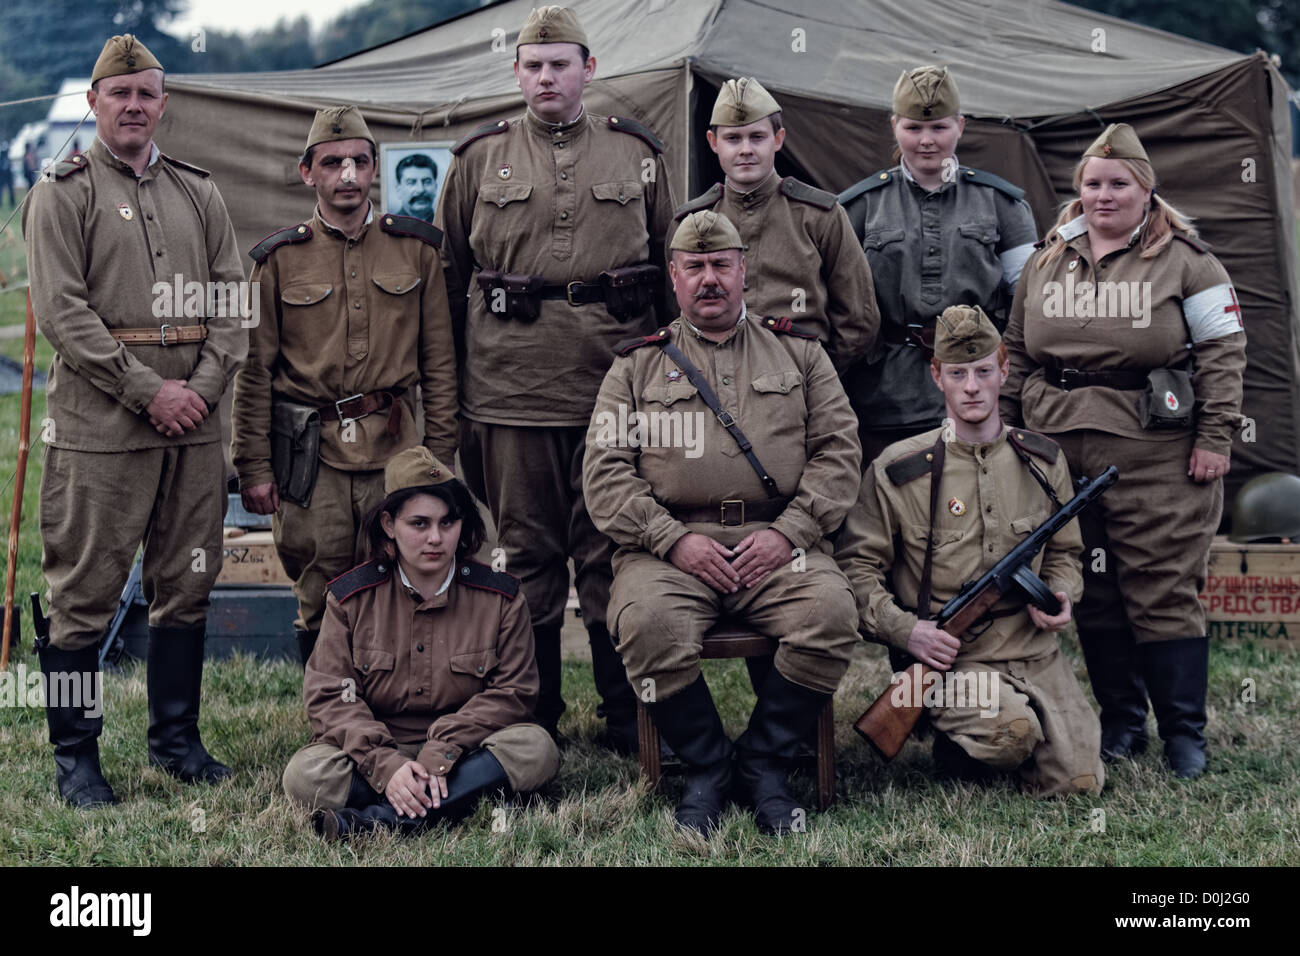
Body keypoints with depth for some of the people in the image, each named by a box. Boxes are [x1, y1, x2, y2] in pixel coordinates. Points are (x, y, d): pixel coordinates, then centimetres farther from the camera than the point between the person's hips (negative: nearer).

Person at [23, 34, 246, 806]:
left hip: (195, 427, 5)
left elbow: (233, 303, 11)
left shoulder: (198, 194, 14)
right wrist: (150, 392, -13)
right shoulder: (64, 193, 0)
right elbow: (62, 312, -9)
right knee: (86, 596, -2)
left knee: (187, 589, 11)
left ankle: (177, 738, 24)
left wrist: (203, 386, -5)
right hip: (100, 430, -5)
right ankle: (76, 756, 8)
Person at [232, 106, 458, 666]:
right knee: (321, 602, 2)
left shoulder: (416, 248, 8)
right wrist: (254, 466, 0)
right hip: (312, 451, -1)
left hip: (395, 447, 1)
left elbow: (439, 362, 10)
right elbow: (254, 371, 5)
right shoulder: (279, 259, 4)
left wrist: (440, 454, 6)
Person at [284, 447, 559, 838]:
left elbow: (512, 693, -4)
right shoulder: (351, 597, 1)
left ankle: (374, 820, -36)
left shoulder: (499, 596, 2)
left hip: (463, 753, 1)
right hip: (373, 752, 0)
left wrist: (440, 754, -20)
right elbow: (330, 696, -6)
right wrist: (386, 765, -24)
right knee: (305, 773, -28)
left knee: (535, 747, -29)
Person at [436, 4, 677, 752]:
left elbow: (673, 271, 14)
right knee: (526, 554, 6)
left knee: (614, 552, 3)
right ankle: (530, 719, 16)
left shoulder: (638, 155, 10)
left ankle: (629, 719, 13)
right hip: (511, 392, 0)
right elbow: (449, 279, 13)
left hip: (616, 390, 0)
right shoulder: (481, 159, 9)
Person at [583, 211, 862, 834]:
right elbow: (605, 471, 5)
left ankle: (762, 765, -8)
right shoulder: (637, 366, 15)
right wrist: (674, 540, -10)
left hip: (778, 544, 1)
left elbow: (837, 450, 9)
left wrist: (789, 531, -7)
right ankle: (704, 767, -8)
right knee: (648, 623, -32)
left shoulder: (798, 353, 18)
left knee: (830, 612, -29)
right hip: (669, 544, -1)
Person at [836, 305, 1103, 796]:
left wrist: (1059, 595, 0)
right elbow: (856, 566, -2)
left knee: (1077, 783, -10)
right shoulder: (898, 470, -5)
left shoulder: (1043, 462, 9)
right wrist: (904, 629, -16)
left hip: (1035, 651, 4)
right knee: (1012, 732, -33)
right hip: (948, 656, -4)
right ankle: (951, 745, 2)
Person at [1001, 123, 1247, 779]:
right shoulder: (1046, 263, 14)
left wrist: (1215, 437, -8)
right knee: (1094, 594, 8)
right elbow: (1018, 353, 19)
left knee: (1164, 590, -3)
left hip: (1156, 454, -4)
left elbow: (1223, 350, -2)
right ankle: (1120, 721, 19)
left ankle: (1185, 732, 8)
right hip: (1061, 449, 4)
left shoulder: (1184, 261, 1)